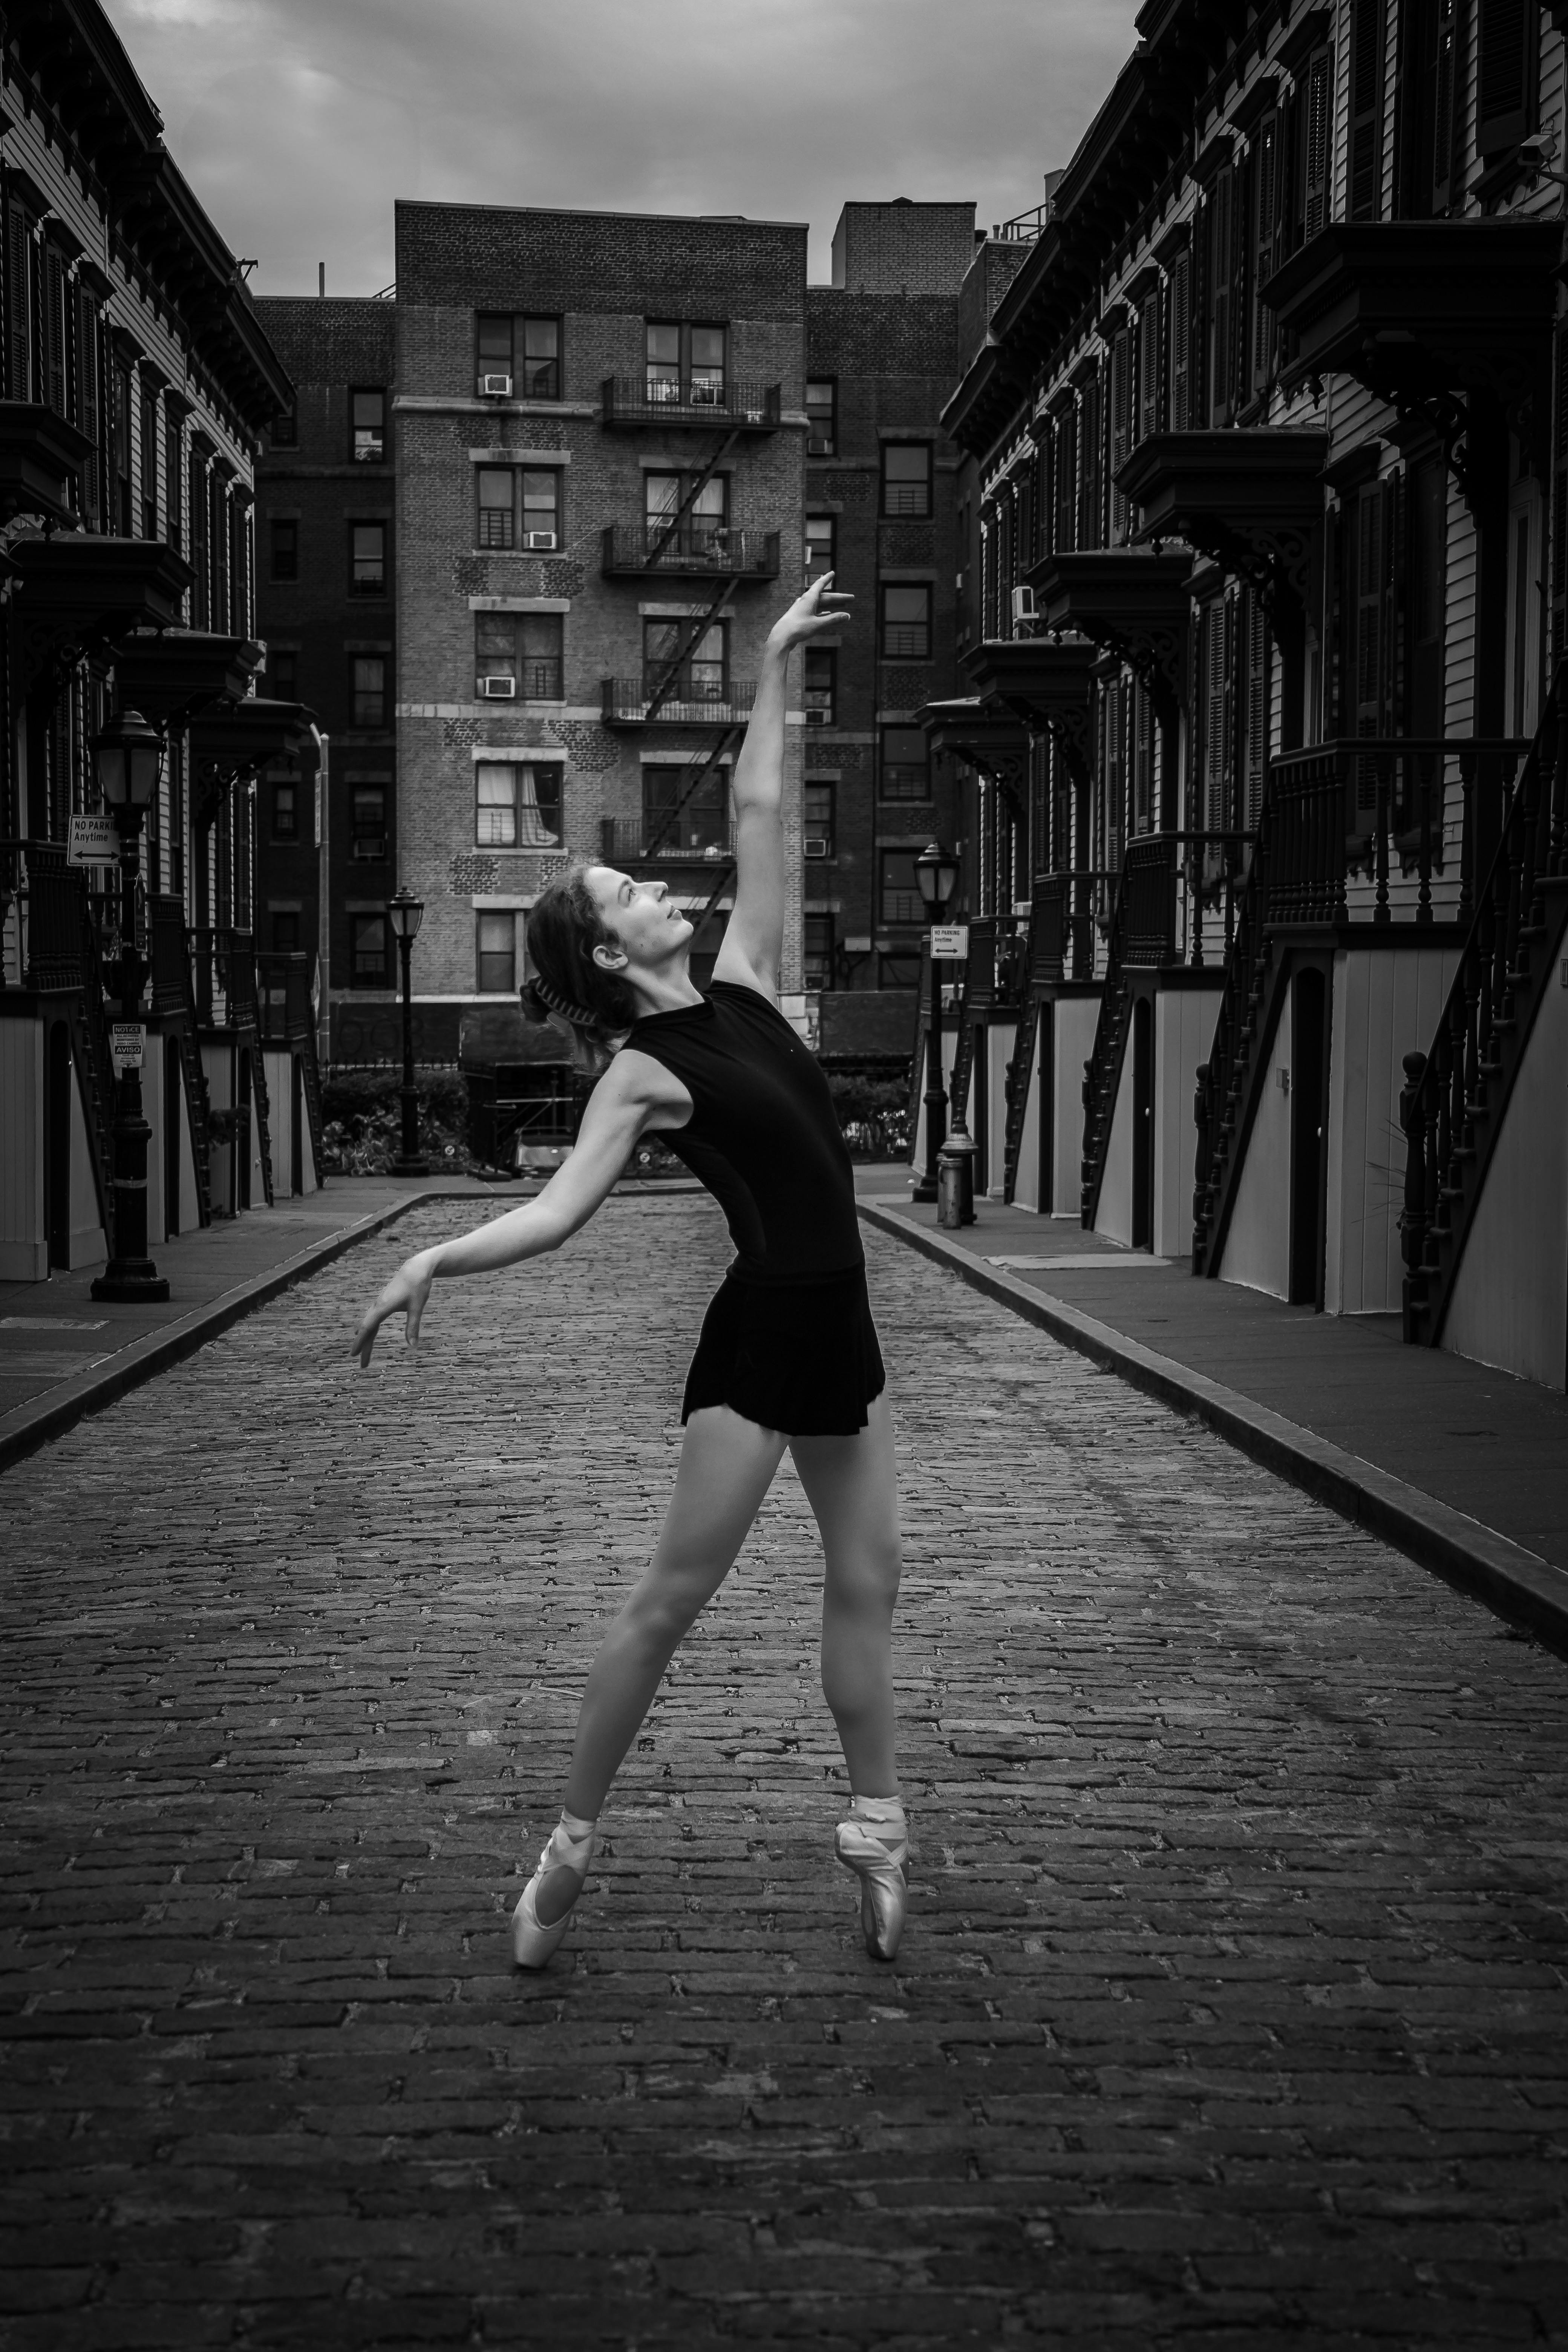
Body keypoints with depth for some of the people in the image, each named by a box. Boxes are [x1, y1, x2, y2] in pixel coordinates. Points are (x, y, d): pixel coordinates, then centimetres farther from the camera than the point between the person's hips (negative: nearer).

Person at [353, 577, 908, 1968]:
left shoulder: (741, 991, 8)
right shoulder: (642, 1074, -10)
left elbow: (760, 817, 11)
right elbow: (559, 1211, -19)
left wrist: (775, 673, 13)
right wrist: (436, 1261, -35)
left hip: (838, 1333, 7)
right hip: (759, 1338, -7)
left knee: (869, 1580, 11)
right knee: (674, 1595, -3)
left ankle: (876, 1825, 21)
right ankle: (573, 1839, 7)